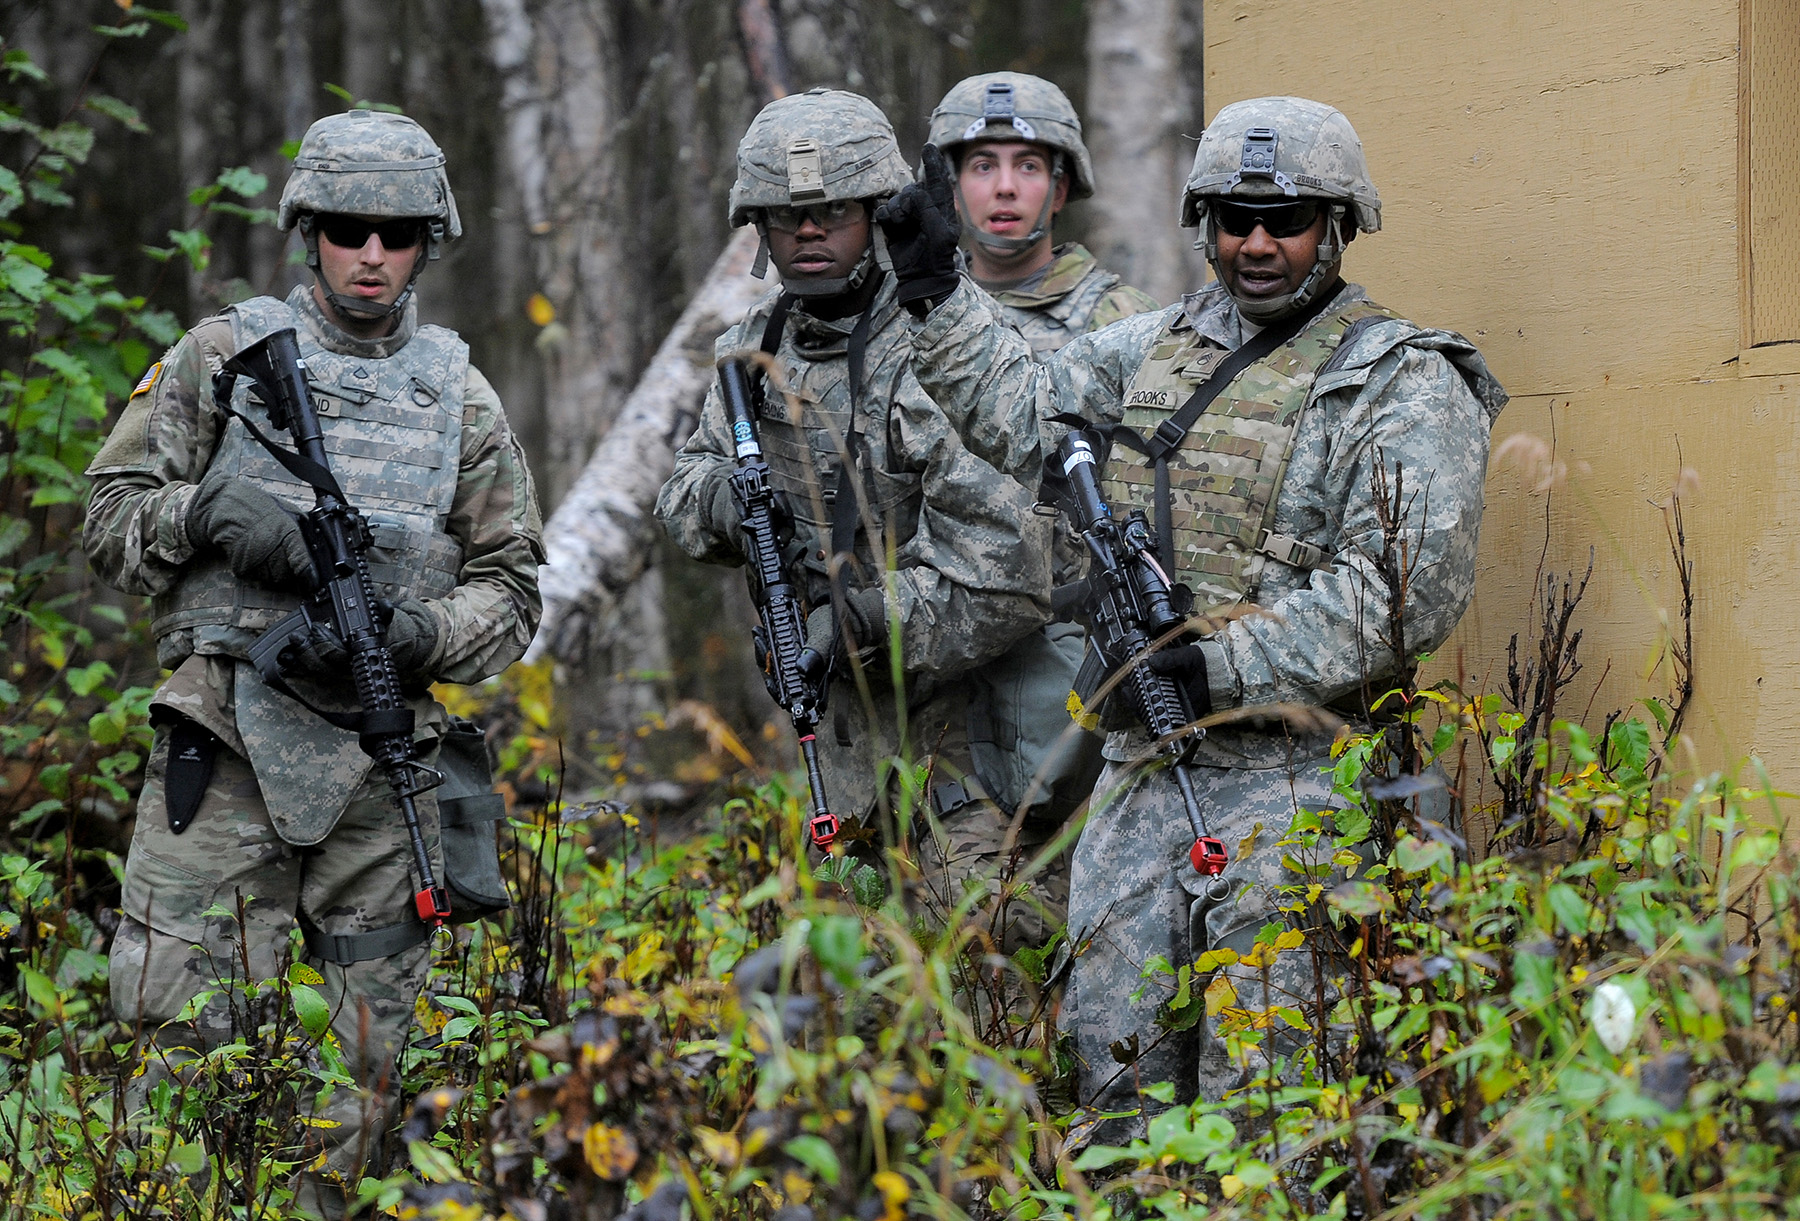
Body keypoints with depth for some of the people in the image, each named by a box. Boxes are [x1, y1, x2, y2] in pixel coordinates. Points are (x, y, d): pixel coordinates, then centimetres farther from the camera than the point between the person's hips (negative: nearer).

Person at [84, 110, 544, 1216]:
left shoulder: (460, 396, 11)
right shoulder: (222, 356, 6)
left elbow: (511, 587, 11)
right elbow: (112, 515, 7)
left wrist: (420, 636, -9)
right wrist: (207, 512, -13)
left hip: (381, 760, 2)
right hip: (226, 744, -2)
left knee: (367, 1049, 6)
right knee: (191, 1030, -8)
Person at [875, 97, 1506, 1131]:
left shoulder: (1403, 385, -7)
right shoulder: (1164, 346, 15)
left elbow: (1407, 591, -17)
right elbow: (1022, 412, 27)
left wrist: (1228, 668, -20)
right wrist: (937, 289, 18)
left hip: (1291, 777, -7)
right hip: (1143, 765, 7)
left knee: (1259, 1080, -6)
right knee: (1116, 1052, 9)